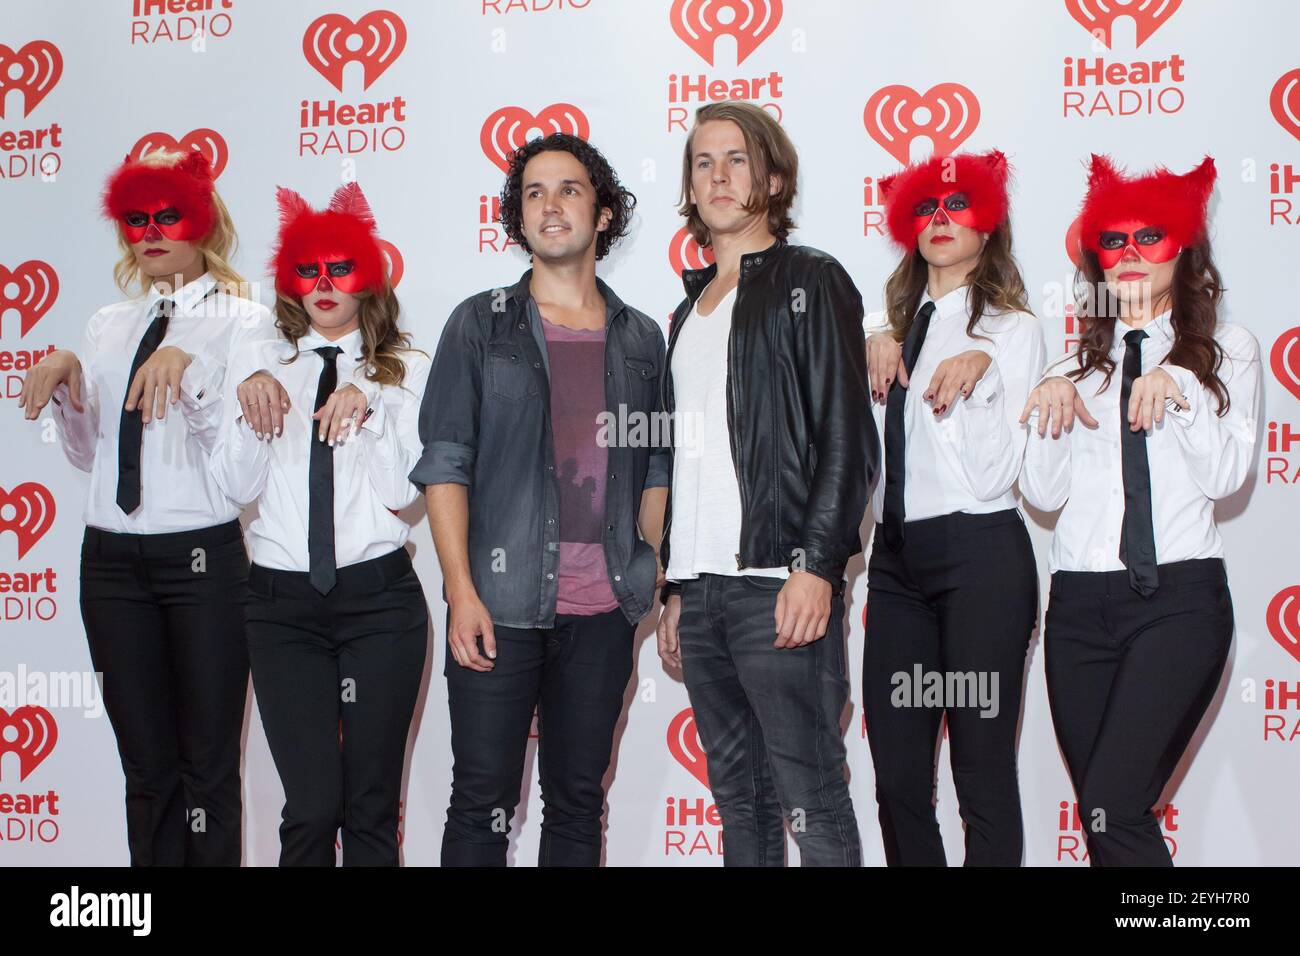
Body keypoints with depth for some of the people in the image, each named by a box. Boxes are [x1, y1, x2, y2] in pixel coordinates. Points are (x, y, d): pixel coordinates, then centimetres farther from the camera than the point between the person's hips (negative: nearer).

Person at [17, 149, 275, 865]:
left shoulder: (243, 322, -2)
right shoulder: (107, 327, 14)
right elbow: (87, 453, 15)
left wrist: (187, 367, -26)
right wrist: (64, 380, -2)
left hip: (203, 558, -5)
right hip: (112, 559, 5)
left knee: (208, 766, 4)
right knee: (145, 766, 12)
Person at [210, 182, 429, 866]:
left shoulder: (407, 371, 5)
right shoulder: (256, 364, 10)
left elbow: (402, 491, -5)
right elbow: (237, 486, 1)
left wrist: (368, 407, -17)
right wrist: (250, 405, -14)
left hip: (378, 597, 0)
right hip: (283, 601, 1)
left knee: (373, 802, 6)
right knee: (311, 804, -3)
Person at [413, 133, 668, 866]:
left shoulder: (642, 338, 11)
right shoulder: (481, 324, 3)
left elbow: (655, 471, 12)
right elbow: (444, 463, -2)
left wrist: (658, 585, 1)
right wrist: (462, 592, -10)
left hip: (604, 612, 3)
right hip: (500, 605, -2)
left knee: (579, 800, 10)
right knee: (483, 803, 2)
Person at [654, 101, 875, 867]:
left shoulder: (810, 281, 1)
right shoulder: (691, 308, 22)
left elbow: (848, 438, -8)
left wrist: (817, 567, -17)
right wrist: (676, 589, 17)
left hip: (778, 583, -7)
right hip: (703, 589, 7)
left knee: (812, 801, -7)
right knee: (738, 796, 11)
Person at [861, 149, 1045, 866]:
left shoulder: (1012, 329, 0)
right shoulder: (896, 326, 17)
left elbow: (996, 473, -10)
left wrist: (978, 373, -19)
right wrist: (877, 349, -2)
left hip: (979, 556, -5)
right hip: (896, 557, 6)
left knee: (983, 772, 0)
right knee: (896, 772, 7)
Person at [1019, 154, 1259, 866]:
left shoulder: (1228, 352, 10)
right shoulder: (1076, 366, 16)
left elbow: (1225, 476, -4)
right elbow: (1043, 493, 5)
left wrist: (1182, 390, -16)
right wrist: (1053, 404, -9)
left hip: (1178, 598, -3)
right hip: (1081, 601, 3)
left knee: (1113, 805, -18)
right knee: (1102, 816, 6)